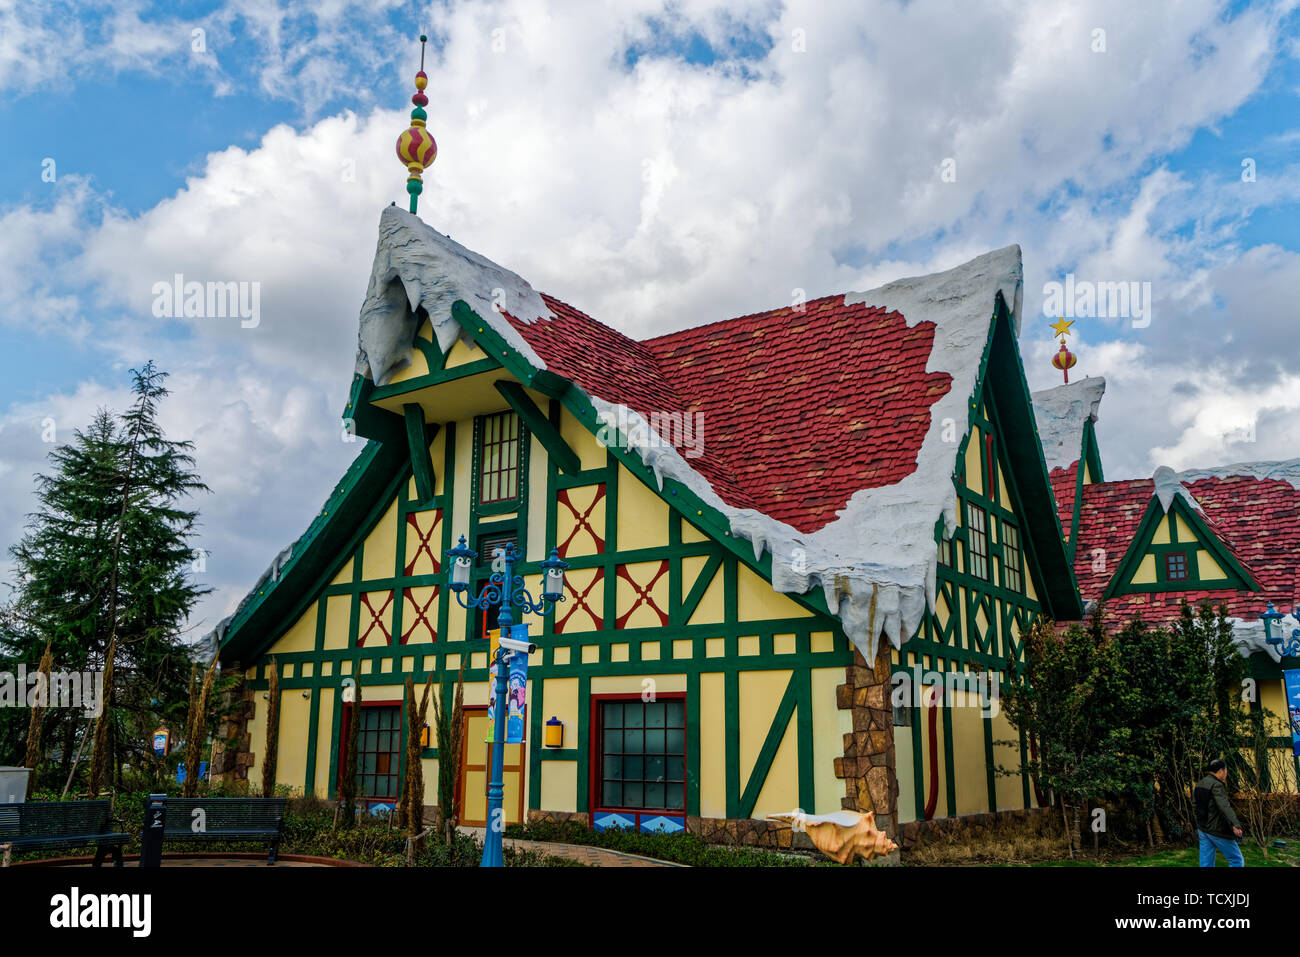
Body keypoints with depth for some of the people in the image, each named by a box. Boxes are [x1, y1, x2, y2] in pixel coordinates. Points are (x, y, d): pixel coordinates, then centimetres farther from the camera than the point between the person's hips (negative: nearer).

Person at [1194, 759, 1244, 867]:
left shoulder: (1200, 784, 11)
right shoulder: (1216, 785, -17)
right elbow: (1224, 806, -33)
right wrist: (1235, 825, -47)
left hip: (1203, 829, 8)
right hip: (1217, 830, -8)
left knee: (1206, 863, 6)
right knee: (1237, 860, 5)